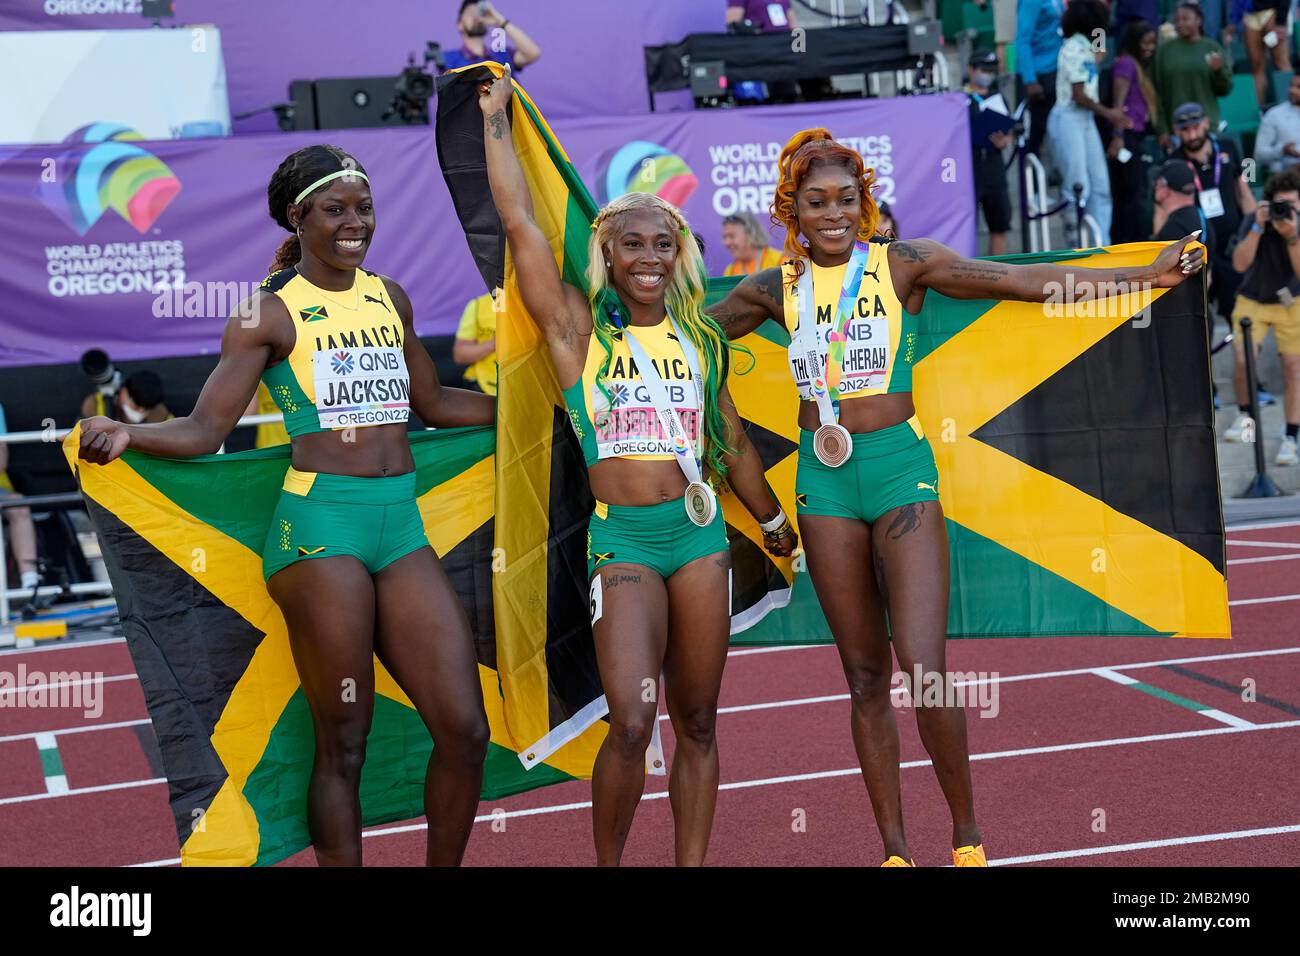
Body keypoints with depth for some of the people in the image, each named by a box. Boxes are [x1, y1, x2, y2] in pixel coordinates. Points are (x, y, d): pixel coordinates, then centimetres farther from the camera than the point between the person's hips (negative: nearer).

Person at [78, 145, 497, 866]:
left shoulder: (390, 298, 16)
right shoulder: (270, 315, -1)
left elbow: (433, 403, 30)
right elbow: (204, 430, -7)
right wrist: (125, 434, -26)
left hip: (402, 527, 6)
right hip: (320, 526, -5)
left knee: (465, 729, -1)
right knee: (343, 745, -3)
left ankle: (441, 871, 17)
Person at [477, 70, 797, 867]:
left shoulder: (699, 339, 11)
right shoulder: (580, 329, 2)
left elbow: (731, 440, 22)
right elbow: (520, 222, -3)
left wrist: (773, 520, 28)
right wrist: (496, 116, 0)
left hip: (701, 531, 4)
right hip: (622, 538, -4)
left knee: (697, 721, 7)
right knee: (632, 721, -15)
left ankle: (693, 866, 13)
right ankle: (608, 866, 2)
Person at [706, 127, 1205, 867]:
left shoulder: (904, 264, -2)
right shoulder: (777, 289, 6)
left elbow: (1020, 279, -7)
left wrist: (1145, 276, -14)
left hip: (901, 468, -3)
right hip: (824, 477, 3)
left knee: (924, 670, -12)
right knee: (865, 675, 7)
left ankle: (968, 838, 5)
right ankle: (895, 849, 14)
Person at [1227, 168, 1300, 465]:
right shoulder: (1253, 221, -18)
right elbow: (1239, 264, -28)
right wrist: (1258, 228, -36)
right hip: (1253, 300, 0)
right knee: (1243, 362, -12)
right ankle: (1245, 415, 18)